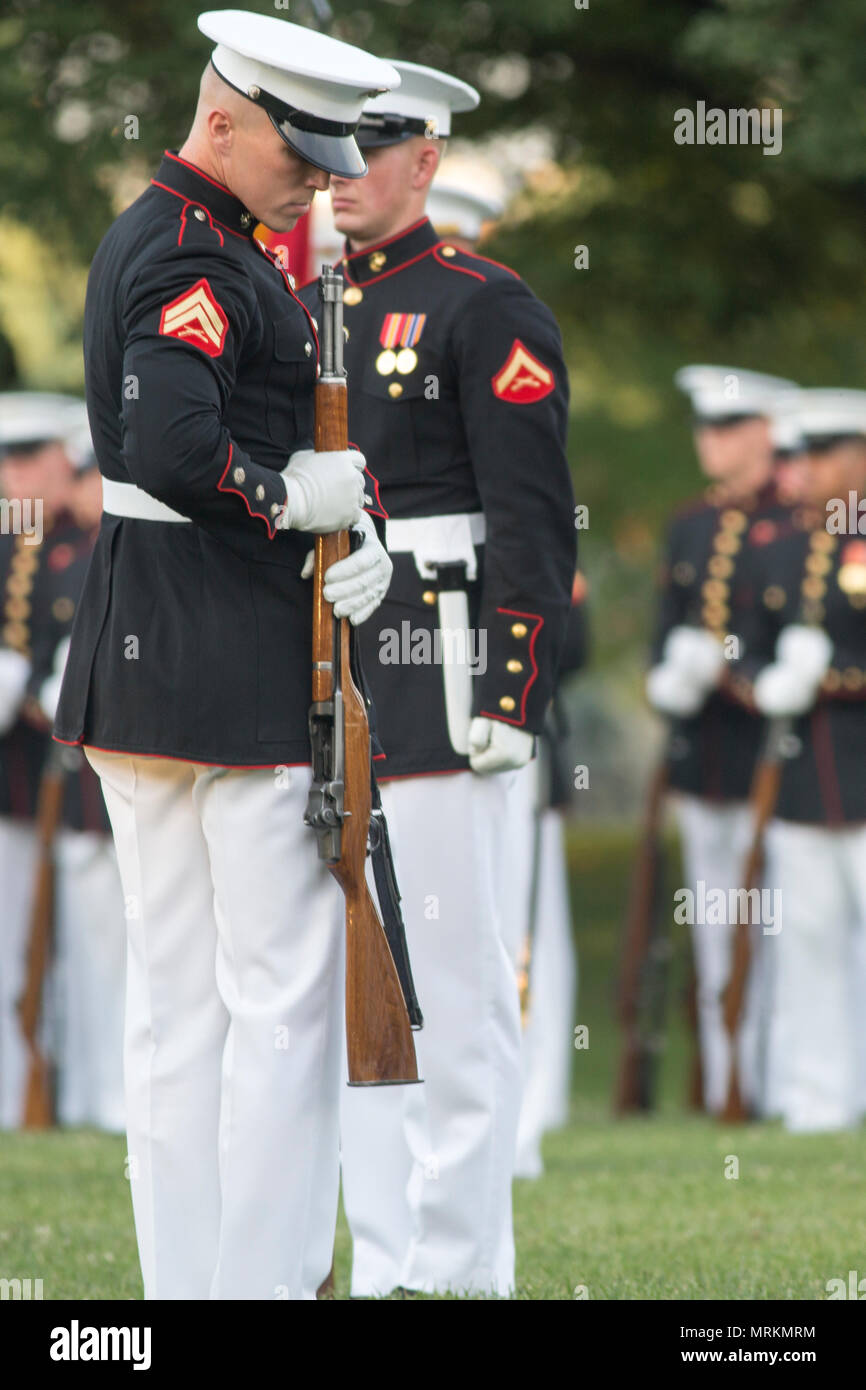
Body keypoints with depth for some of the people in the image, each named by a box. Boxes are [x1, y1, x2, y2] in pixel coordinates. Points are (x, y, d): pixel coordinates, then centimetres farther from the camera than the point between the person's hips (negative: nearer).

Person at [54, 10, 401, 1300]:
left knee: (175, 997, 9)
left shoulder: (143, 238, 18)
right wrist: (292, 497, -14)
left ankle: (184, 1278, 12)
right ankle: (266, 1278, -6)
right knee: (286, 992, -6)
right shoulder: (197, 259, -15)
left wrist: (361, 536, 1)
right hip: (233, 667, -10)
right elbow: (174, 445, -30)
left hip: (133, 654, 10)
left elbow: (309, 437, 16)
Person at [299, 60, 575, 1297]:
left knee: (453, 986, -6)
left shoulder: (487, 311, -5)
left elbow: (533, 520, -11)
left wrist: (512, 695, -17)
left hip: (435, 687, -7)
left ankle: (460, 1274, -2)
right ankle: (382, 1266, 13)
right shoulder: (305, 314, 16)